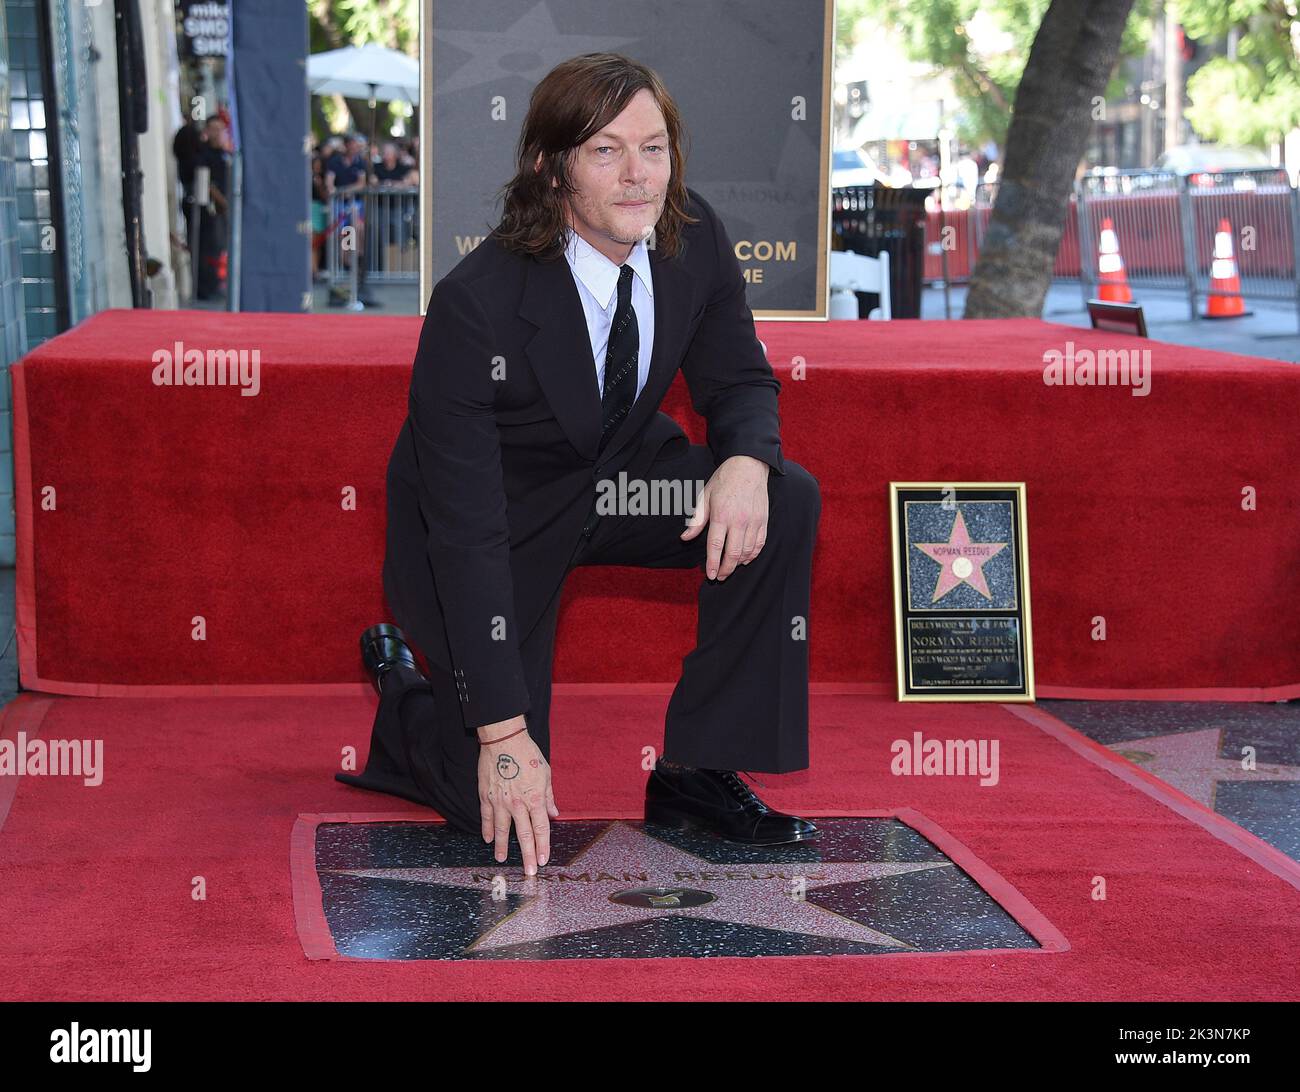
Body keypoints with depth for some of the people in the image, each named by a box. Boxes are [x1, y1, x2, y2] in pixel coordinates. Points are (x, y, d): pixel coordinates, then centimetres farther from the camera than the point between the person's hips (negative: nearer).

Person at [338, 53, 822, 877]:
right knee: (507, 805, -10)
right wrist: (503, 731, -32)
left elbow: (739, 380, -1)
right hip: (501, 514, -5)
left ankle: (698, 772, -9)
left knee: (787, 502, -20)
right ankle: (402, 694, 25)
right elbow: (467, 531, -30)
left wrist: (746, 460, -28)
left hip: (617, 477, 5)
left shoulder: (693, 237, -17)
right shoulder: (477, 304, -32)